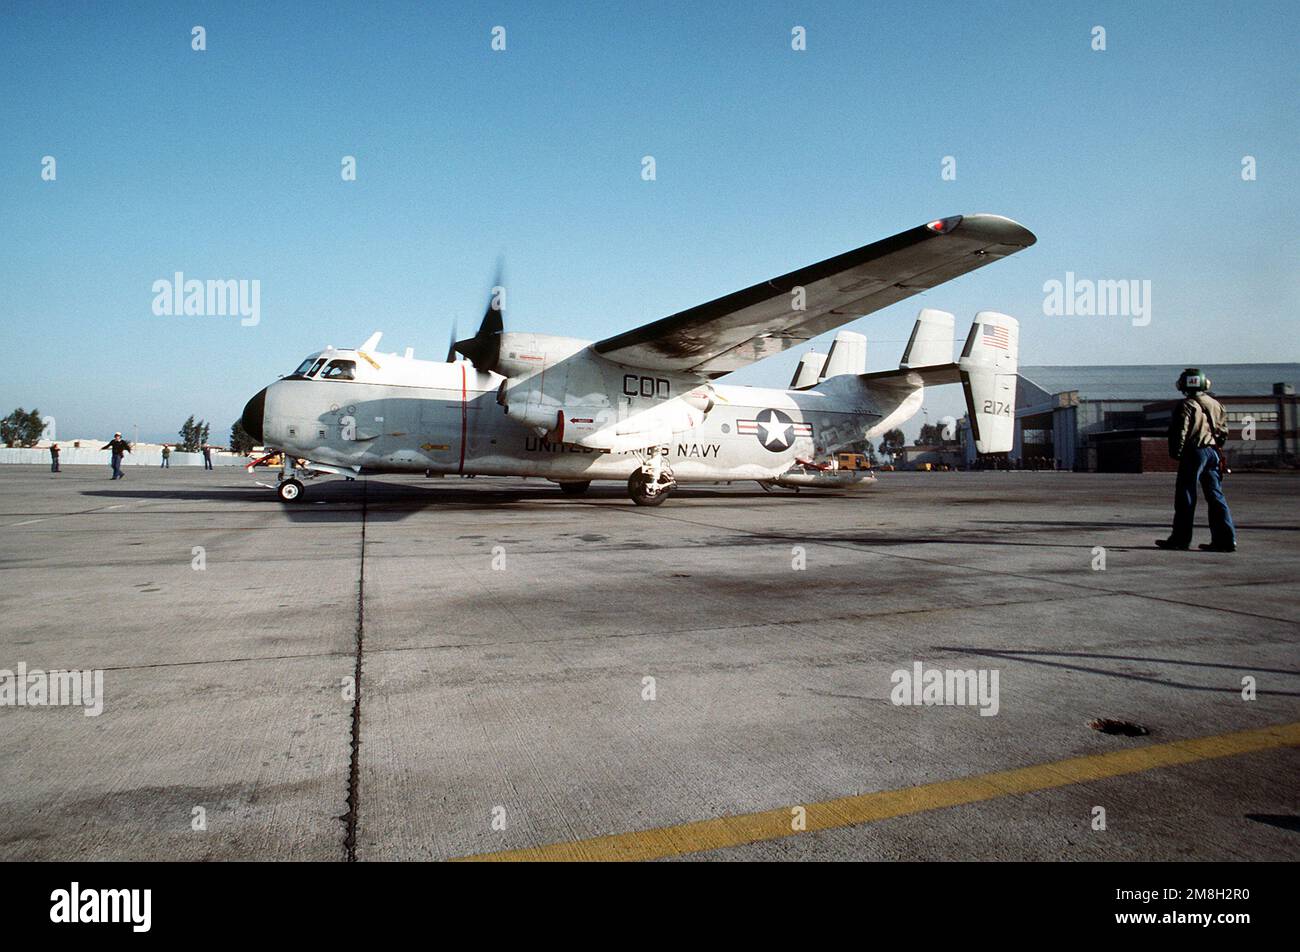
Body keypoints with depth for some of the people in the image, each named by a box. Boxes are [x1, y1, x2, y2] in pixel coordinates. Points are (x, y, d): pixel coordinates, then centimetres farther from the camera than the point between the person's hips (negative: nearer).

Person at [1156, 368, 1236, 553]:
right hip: (1213, 453, 7)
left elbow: (1180, 432, -15)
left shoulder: (1186, 405, -9)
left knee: (1185, 496, 0)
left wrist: (1176, 453, -6)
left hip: (1193, 452, -6)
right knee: (1216, 496, 7)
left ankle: (1181, 539, 5)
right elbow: (1224, 431, 15)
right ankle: (1226, 539, 5)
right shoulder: (1216, 404, 12)